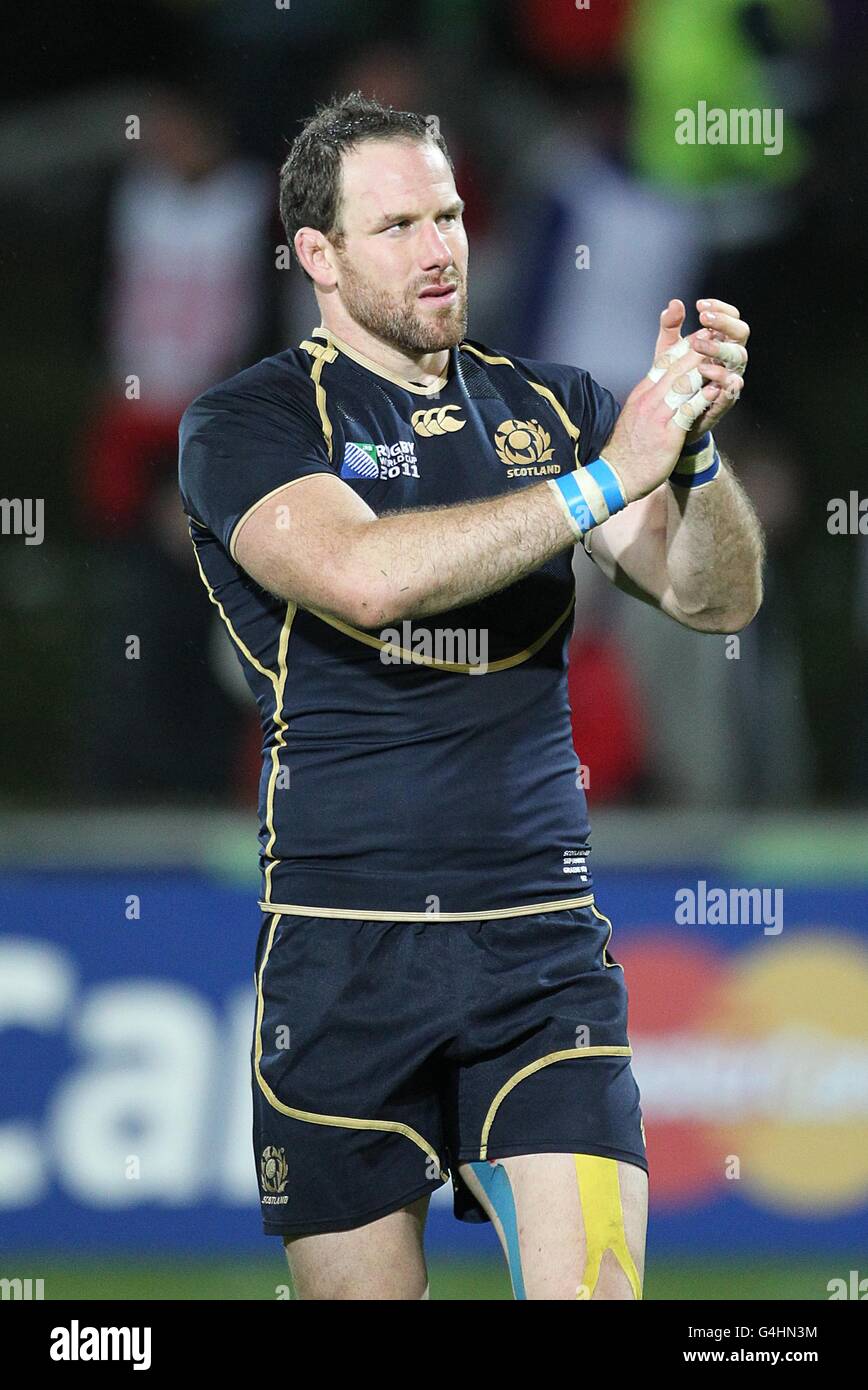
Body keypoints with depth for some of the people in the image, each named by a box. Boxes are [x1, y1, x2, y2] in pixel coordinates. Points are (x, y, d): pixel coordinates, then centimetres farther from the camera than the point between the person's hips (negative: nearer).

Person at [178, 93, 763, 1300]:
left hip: (542, 936, 2)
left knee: (595, 1286, -13)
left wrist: (693, 445, -14)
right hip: (344, 947, -2)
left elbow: (714, 598, 5)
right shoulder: (247, 424, -1)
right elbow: (364, 575, -20)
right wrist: (604, 479, -21)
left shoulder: (549, 407, 12)